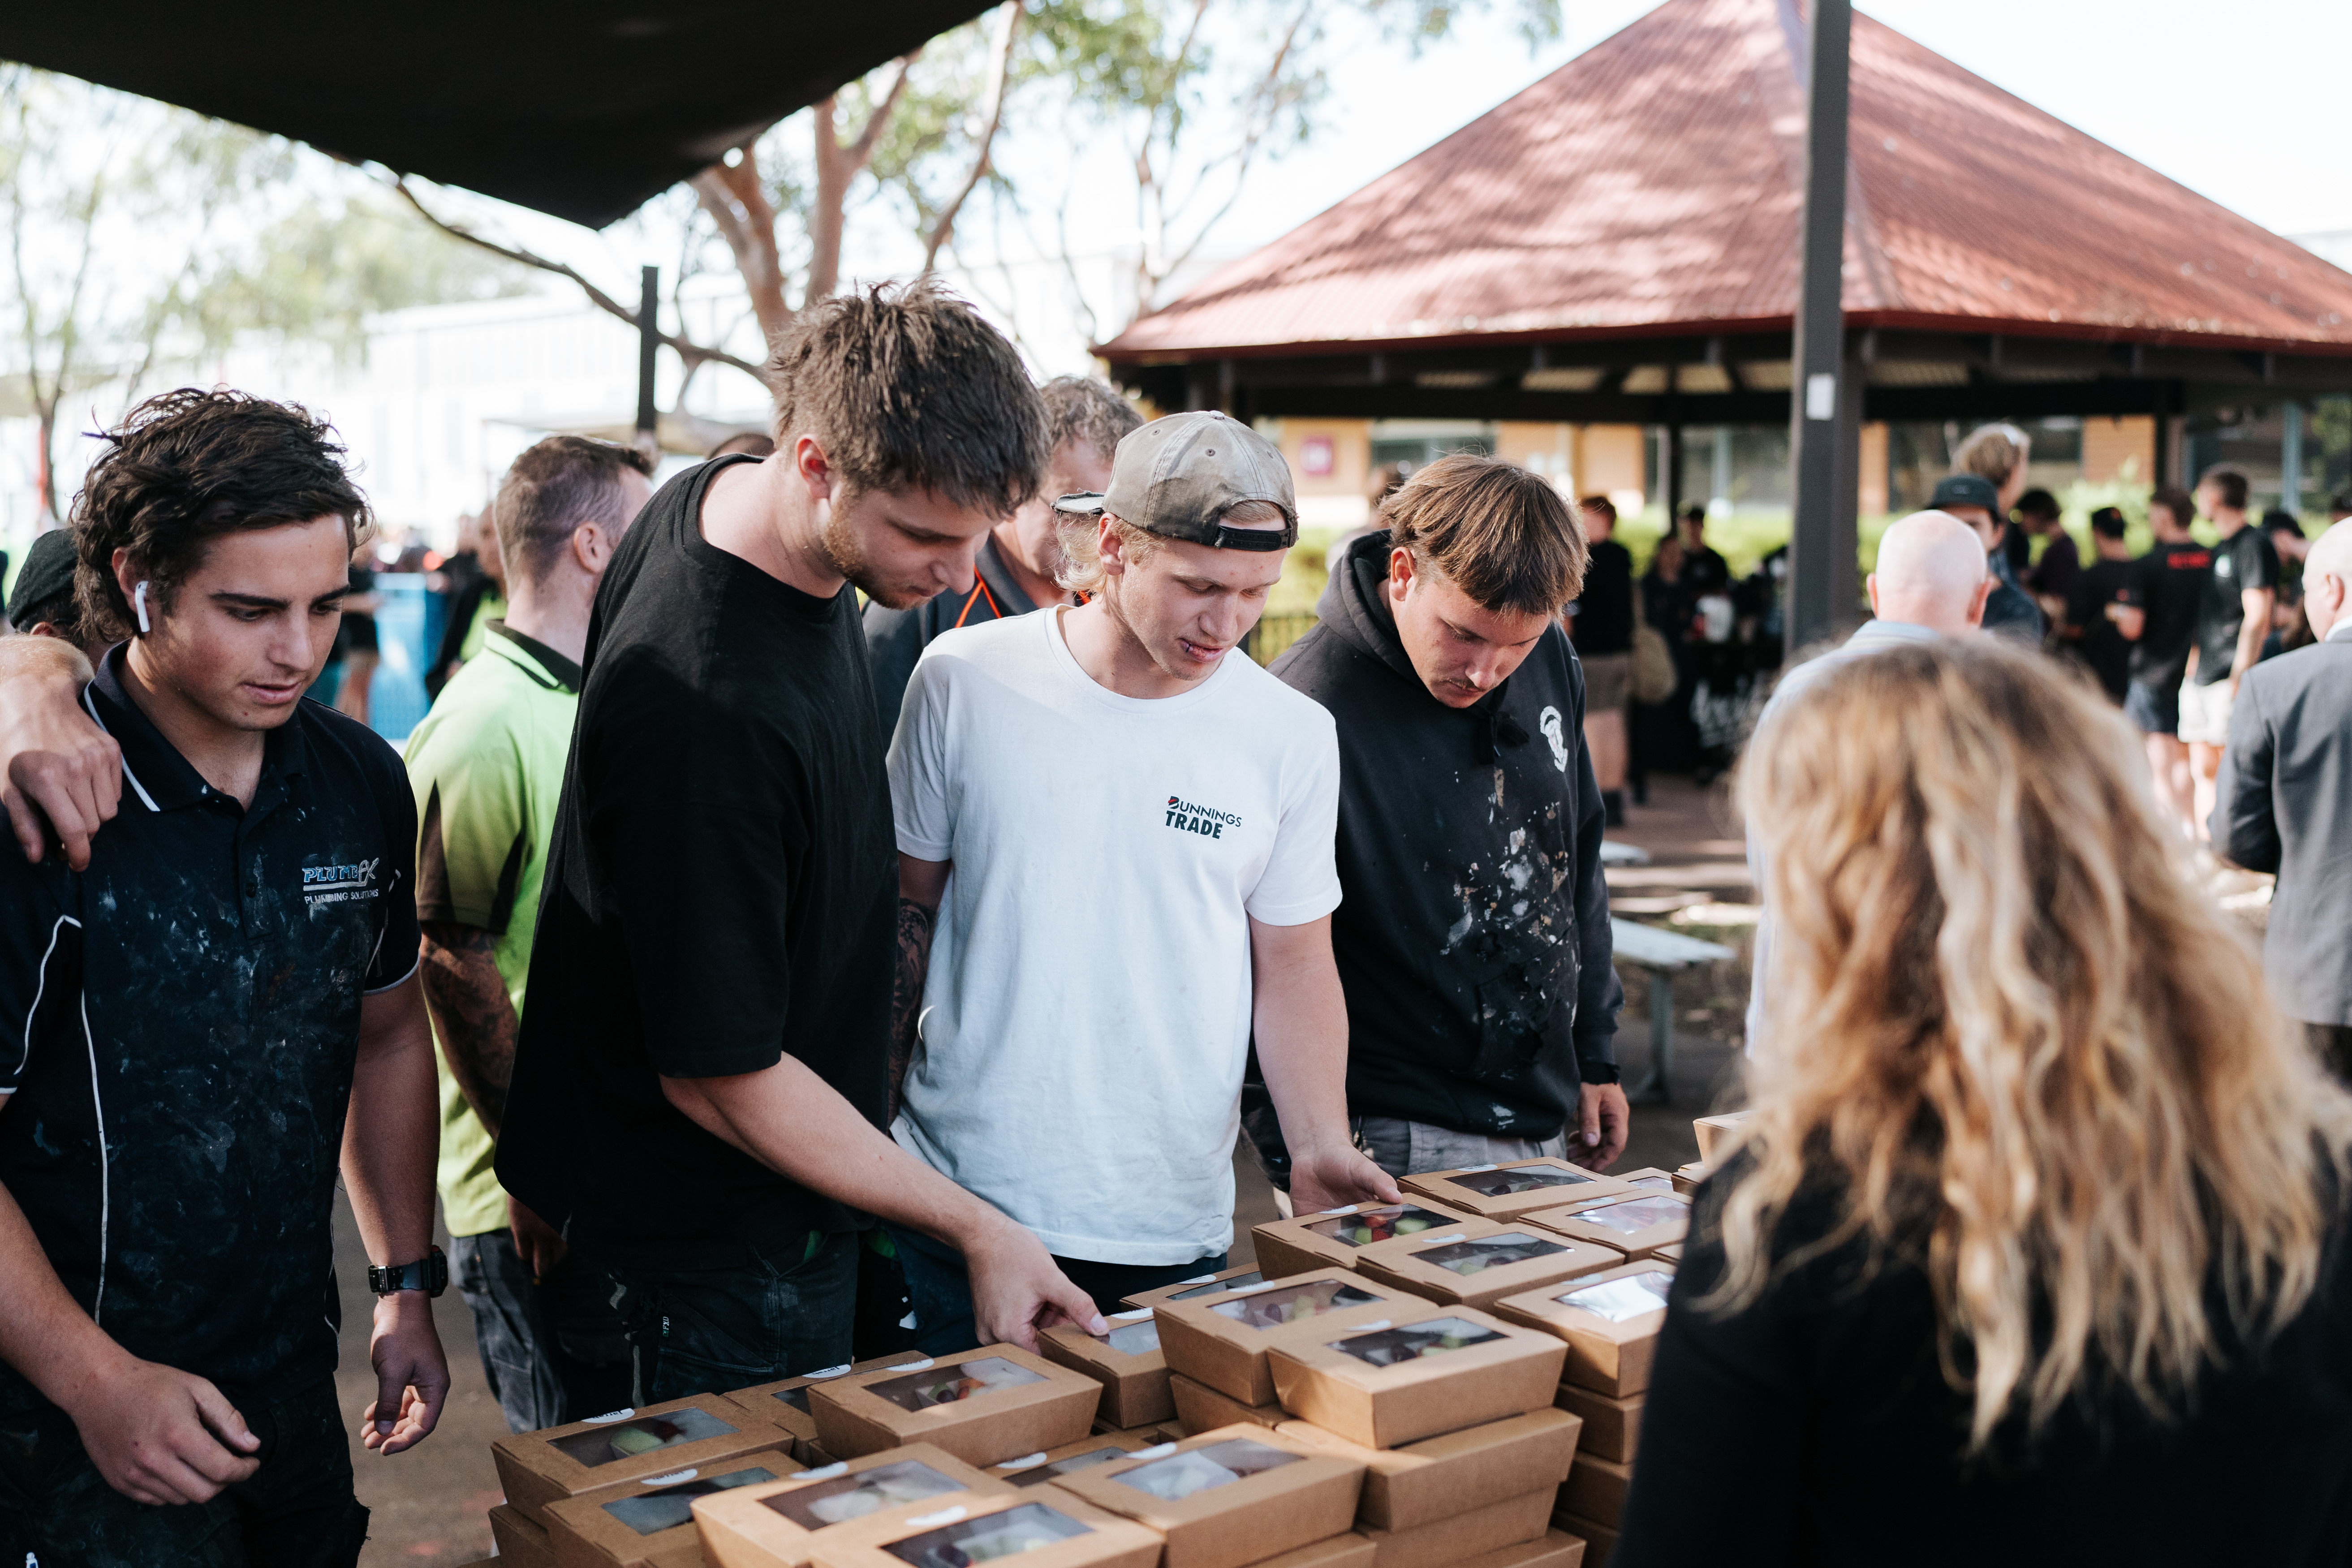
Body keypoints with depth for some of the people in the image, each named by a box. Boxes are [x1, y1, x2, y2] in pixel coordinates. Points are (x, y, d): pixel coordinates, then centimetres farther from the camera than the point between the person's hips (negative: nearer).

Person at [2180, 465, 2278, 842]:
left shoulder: (2255, 545, -8)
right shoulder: (2219, 550, 20)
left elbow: (2258, 618, -15)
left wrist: (2239, 677, -20)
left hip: (2230, 680, -9)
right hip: (2201, 679, 9)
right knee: (2202, 770, 8)